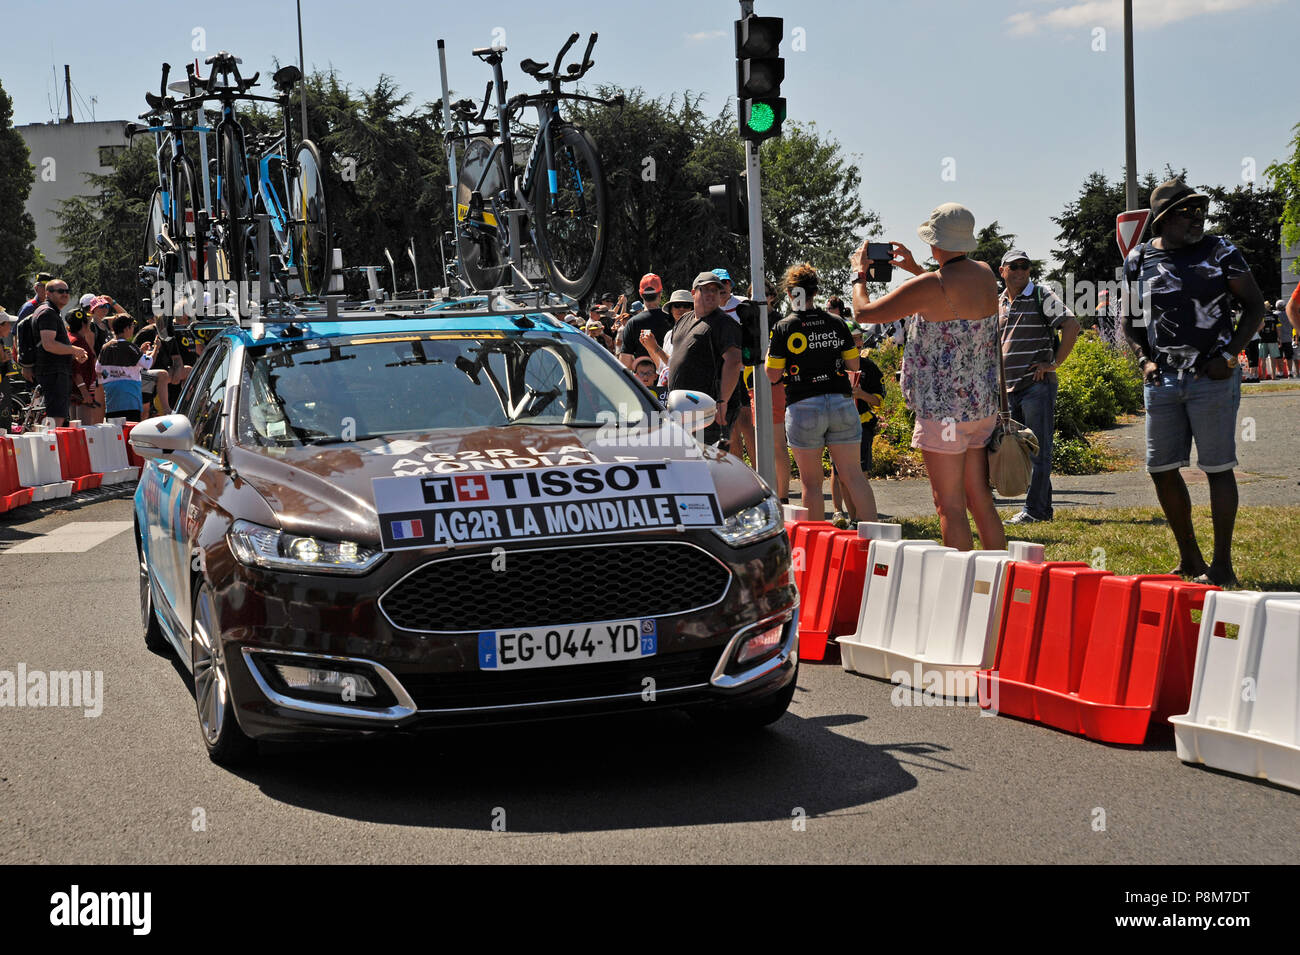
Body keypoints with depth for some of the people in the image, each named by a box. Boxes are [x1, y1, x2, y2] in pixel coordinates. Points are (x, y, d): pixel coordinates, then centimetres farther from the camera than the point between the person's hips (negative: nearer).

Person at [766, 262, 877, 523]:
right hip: (842, 402, 3)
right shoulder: (837, 324, 5)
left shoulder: (783, 328, -3)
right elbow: (854, 365, 10)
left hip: (803, 407, -3)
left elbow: (773, 375, -1)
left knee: (811, 481, 5)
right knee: (853, 475, 3)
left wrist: (771, 352, 16)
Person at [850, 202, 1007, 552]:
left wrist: (860, 273, 7)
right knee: (981, 503, 13)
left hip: (943, 408, -8)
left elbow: (864, 312, -12)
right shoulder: (985, 274, 5)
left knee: (950, 507, -3)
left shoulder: (932, 286, -18)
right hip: (983, 405, 8)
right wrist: (916, 270, 26)